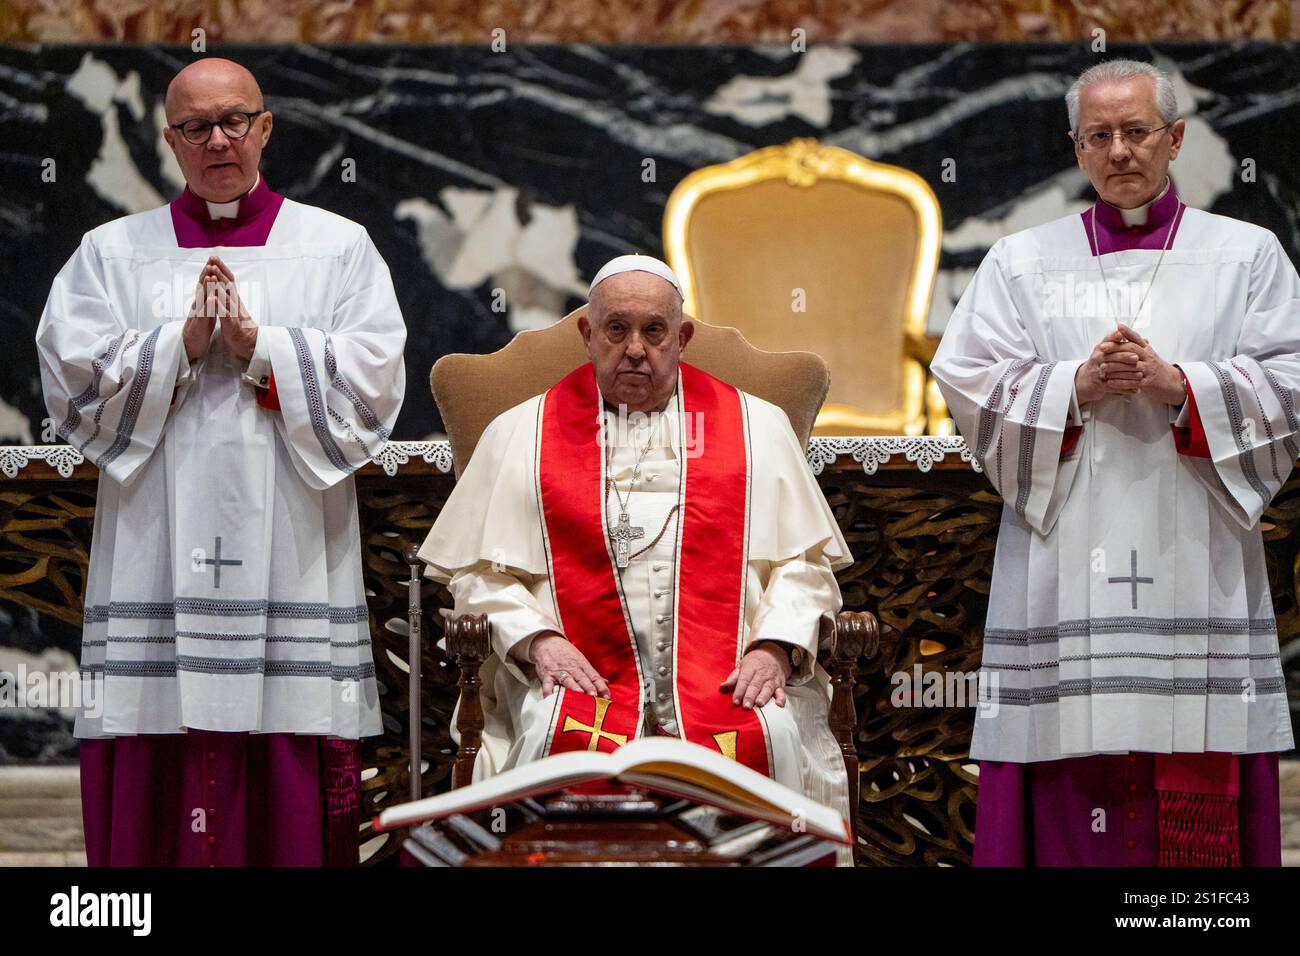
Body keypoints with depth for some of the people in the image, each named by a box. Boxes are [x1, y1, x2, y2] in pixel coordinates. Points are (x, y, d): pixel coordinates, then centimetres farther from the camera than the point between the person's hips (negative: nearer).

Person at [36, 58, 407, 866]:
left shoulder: (338, 248, 12)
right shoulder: (113, 252, 14)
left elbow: (371, 388, 1)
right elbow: (73, 382, 2)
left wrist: (259, 346, -9)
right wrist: (181, 344, -9)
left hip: (290, 562, -1)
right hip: (157, 570, 1)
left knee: (294, 799, -6)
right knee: (157, 795, -5)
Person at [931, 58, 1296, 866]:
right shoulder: (1021, 262, 13)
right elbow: (972, 388, 4)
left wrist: (1178, 385, -10)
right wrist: (1075, 386, -10)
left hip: (1196, 568, 0)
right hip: (1064, 576, 0)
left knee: (1202, 802, -5)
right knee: (1071, 787, -6)